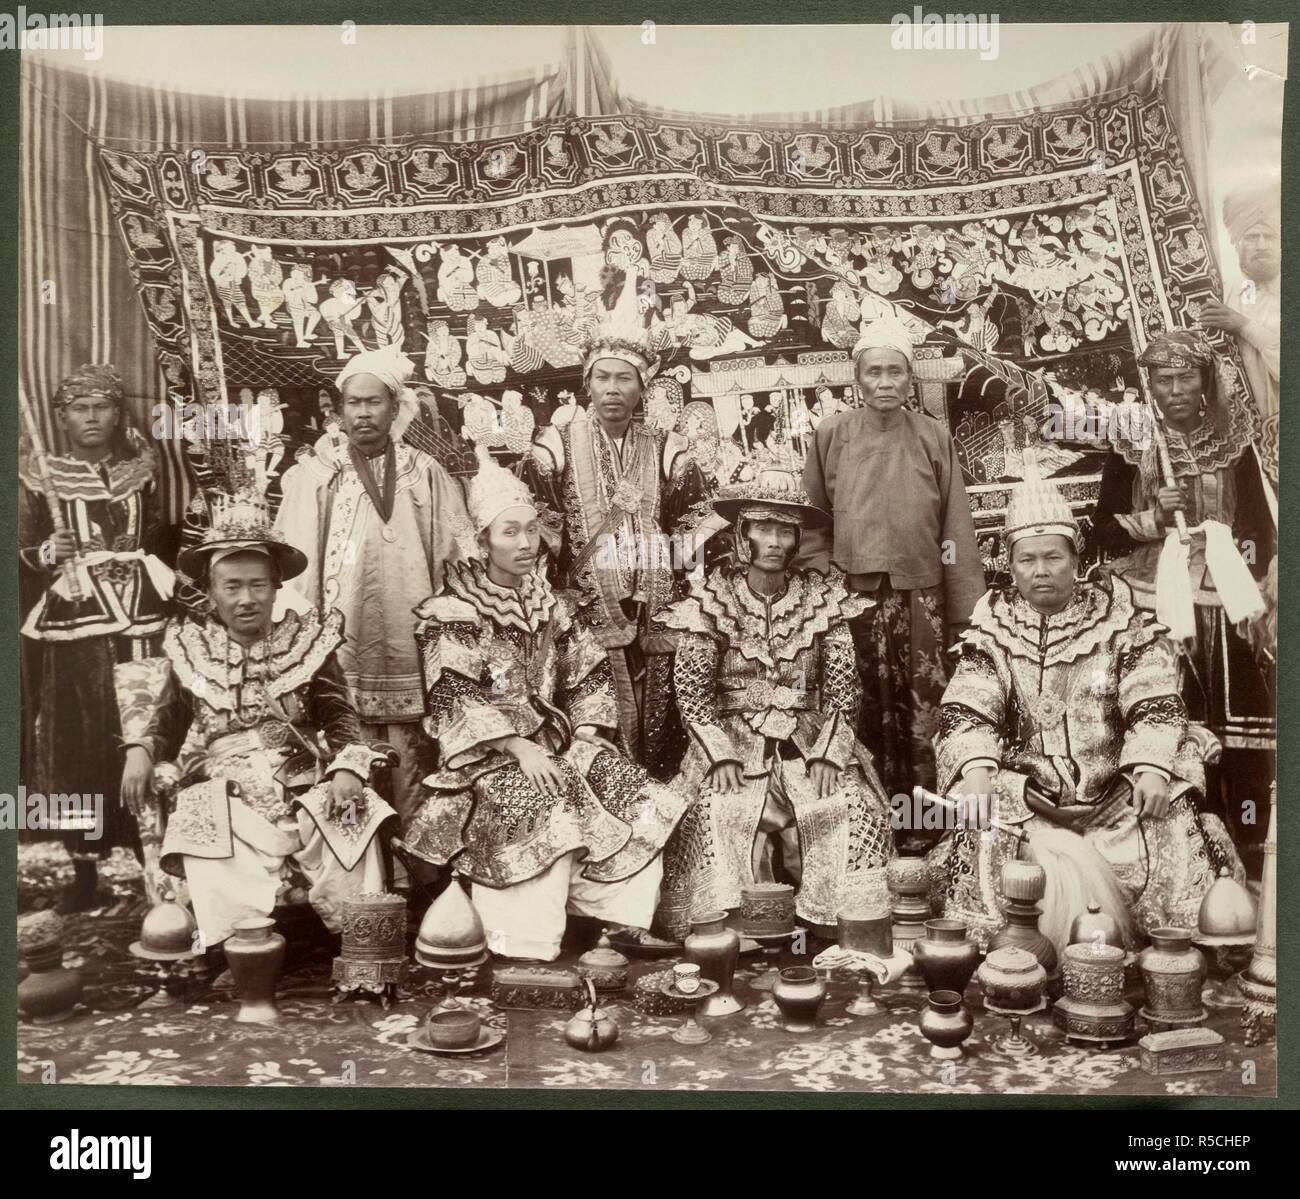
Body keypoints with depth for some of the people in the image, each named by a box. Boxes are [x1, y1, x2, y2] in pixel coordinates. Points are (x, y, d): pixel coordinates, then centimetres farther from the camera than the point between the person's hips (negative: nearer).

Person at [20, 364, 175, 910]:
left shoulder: (144, 472, 11)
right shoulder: (38, 479, 6)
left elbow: (170, 542, 14)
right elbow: (20, 560, 4)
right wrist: (47, 554, -14)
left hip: (143, 624, 1)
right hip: (73, 631, -1)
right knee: (76, 746, 0)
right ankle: (84, 865, 12)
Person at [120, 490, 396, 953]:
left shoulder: (308, 641, 9)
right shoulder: (191, 649, 13)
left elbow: (339, 715, 3)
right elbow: (168, 721, 18)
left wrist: (348, 768, -16)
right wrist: (141, 750, -5)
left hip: (304, 786, 0)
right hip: (224, 794, 0)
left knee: (354, 824, -26)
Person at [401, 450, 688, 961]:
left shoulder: (553, 604, 13)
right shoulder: (452, 611, -5)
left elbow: (591, 678, 13)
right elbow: (456, 699, -13)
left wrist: (585, 741, -3)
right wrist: (519, 749, -21)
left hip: (558, 739, 6)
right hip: (486, 750, -6)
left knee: (636, 797, -14)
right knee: (541, 807, -33)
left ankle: (622, 927, -6)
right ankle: (525, 951, -25)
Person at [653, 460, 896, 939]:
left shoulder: (823, 598, 2)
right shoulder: (710, 599, -1)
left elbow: (843, 688, 0)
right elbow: (692, 689, -4)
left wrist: (828, 753, -13)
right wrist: (722, 754, -17)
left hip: (808, 740, 1)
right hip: (733, 740, -1)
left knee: (851, 807, -22)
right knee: (722, 814, -27)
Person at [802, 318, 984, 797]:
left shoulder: (933, 437, 4)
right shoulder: (831, 434, 3)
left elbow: (956, 530, 5)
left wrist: (965, 611, 3)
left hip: (921, 594, 0)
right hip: (854, 593, 0)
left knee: (924, 709, -1)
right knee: (869, 710, 6)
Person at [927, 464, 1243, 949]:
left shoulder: (1121, 620, 5)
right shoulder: (992, 630, 6)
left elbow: (1156, 705, -3)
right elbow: (964, 712, -4)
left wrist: (1151, 768, -21)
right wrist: (976, 770, -24)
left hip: (1116, 790, 0)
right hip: (1025, 796, 0)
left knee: (1176, 839, -23)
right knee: (981, 852, -25)